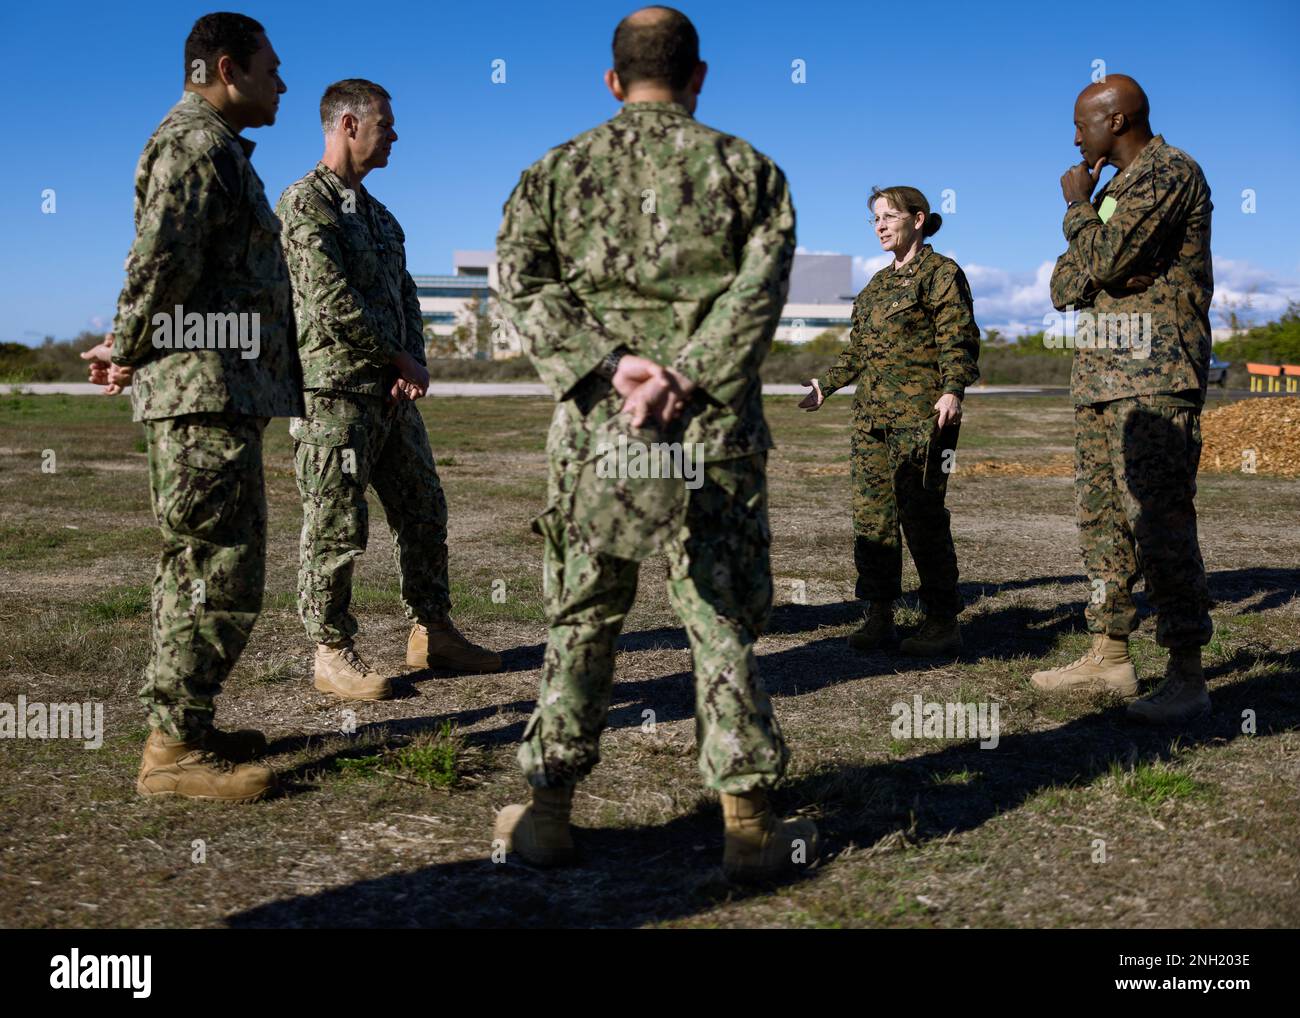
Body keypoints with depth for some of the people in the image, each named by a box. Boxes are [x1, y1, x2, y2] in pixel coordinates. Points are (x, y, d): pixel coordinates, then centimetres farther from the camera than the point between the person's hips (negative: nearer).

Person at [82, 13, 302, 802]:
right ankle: (175, 750, -2)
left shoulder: (216, 148, 23)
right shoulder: (196, 145, -11)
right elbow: (161, 265, -20)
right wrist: (127, 351, -6)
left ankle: (183, 728, 23)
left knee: (197, 565, 14)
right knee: (221, 570, -8)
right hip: (206, 390, -11)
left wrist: (128, 353, 12)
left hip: (220, 391, 11)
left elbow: (169, 267, 21)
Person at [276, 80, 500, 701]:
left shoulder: (376, 212, 19)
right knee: (335, 528, -2)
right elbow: (332, 302, -18)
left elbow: (404, 293, 16)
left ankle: (431, 634, 24)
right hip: (336, 393, -9)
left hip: (391, 393, 9)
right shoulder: (305, 203, -9)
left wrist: (411, 367, -2)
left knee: (423, 512, 13)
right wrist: (401, 359, -9)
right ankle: (333, 655, 8)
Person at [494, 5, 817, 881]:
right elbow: (759, 293, -8)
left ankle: (548, 811, 15)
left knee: (582, 623, 11)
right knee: (724, 624, 6)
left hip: (594, 429, 1)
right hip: (717, 433, -1)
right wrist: (685, 377, -13)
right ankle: (748, 823, 10)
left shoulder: (560, 170, 10)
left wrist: (608, 367, -10)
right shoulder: (747, 170, 6)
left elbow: (521, 282, -3)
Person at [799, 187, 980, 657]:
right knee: (870, 514, 5)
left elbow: (958, 340, -10)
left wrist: (952, 389, -24)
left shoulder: (941, 273, -1)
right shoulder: (878, 283, 21)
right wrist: (826, 385, 26)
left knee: (921, 513, -8)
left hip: (920, 415, -8)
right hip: (872, 415, 8)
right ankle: (878, 615, 12)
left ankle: (943, 622, 0)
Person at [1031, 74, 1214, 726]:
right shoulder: (1118, 186, 22)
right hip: (1100, 375, 10)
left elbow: (1103, 260, -17)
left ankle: (1186, 677, -10)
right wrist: (1086, 276, -7)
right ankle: (1108, 657, 17)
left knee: (1159, 519, -13)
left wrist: (1077, 207, 1)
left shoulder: (1169, 172, -6)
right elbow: (1065, 285, 15)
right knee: (1101, 518, 10)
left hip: (1153, 379, -10)